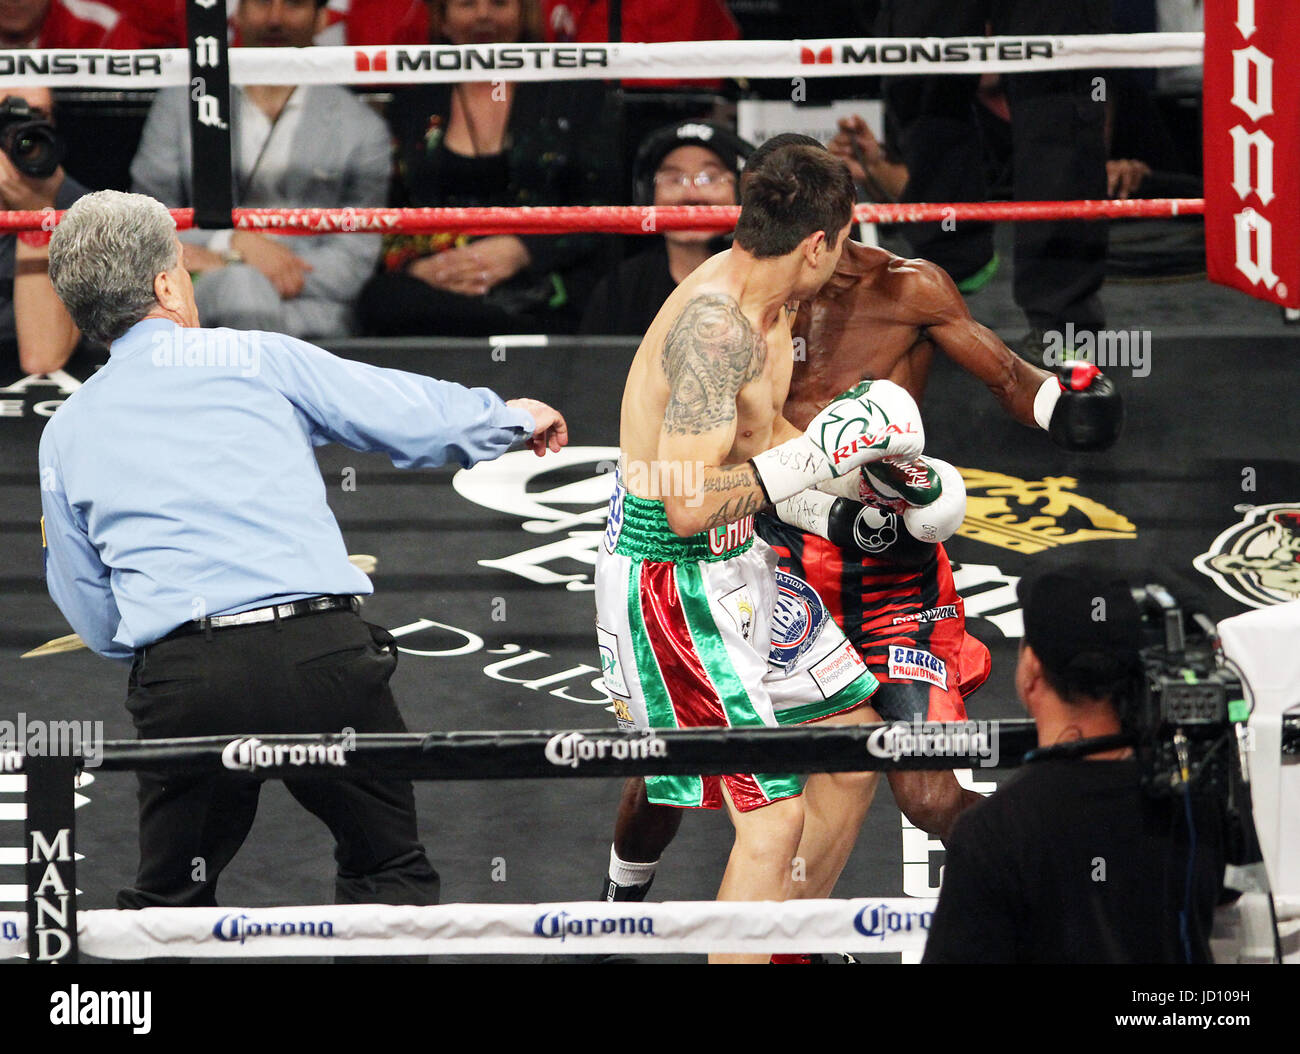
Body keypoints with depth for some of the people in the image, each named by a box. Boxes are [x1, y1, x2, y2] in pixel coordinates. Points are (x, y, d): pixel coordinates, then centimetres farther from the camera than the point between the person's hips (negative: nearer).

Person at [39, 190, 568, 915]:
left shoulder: (65, 434, 16)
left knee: (169, 901, 16)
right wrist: (516, 417, 32)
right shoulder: (251, 358, 8)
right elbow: (414, 419, 12)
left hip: (178, 677, 2)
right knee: (390, 872, 11)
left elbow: (97, 620, 19)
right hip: (321, 650, -2)